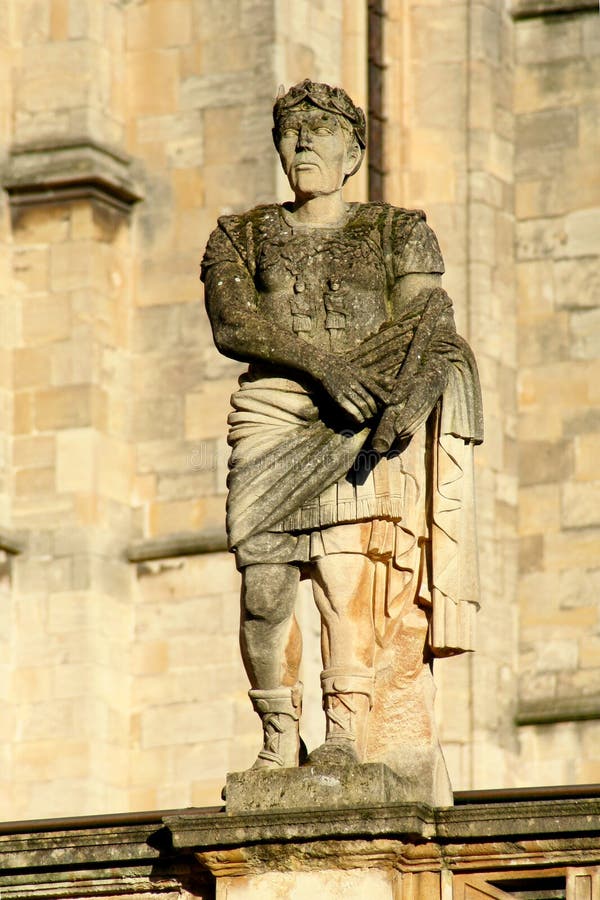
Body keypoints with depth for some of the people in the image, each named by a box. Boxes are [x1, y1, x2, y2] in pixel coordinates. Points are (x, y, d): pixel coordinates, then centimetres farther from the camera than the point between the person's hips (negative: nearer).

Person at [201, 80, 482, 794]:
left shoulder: (398, 232, 15)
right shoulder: (241, 236, 18)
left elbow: (426, 321, 1)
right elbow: (230, 323, 1)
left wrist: (405, 397, -20)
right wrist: (318, 361, -15)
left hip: (362, 420, -1)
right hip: (273, 412, 1)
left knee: (348, 566, -19)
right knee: (264, 587, -13)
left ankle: (346, 734, -23)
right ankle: (279, 739, -3)